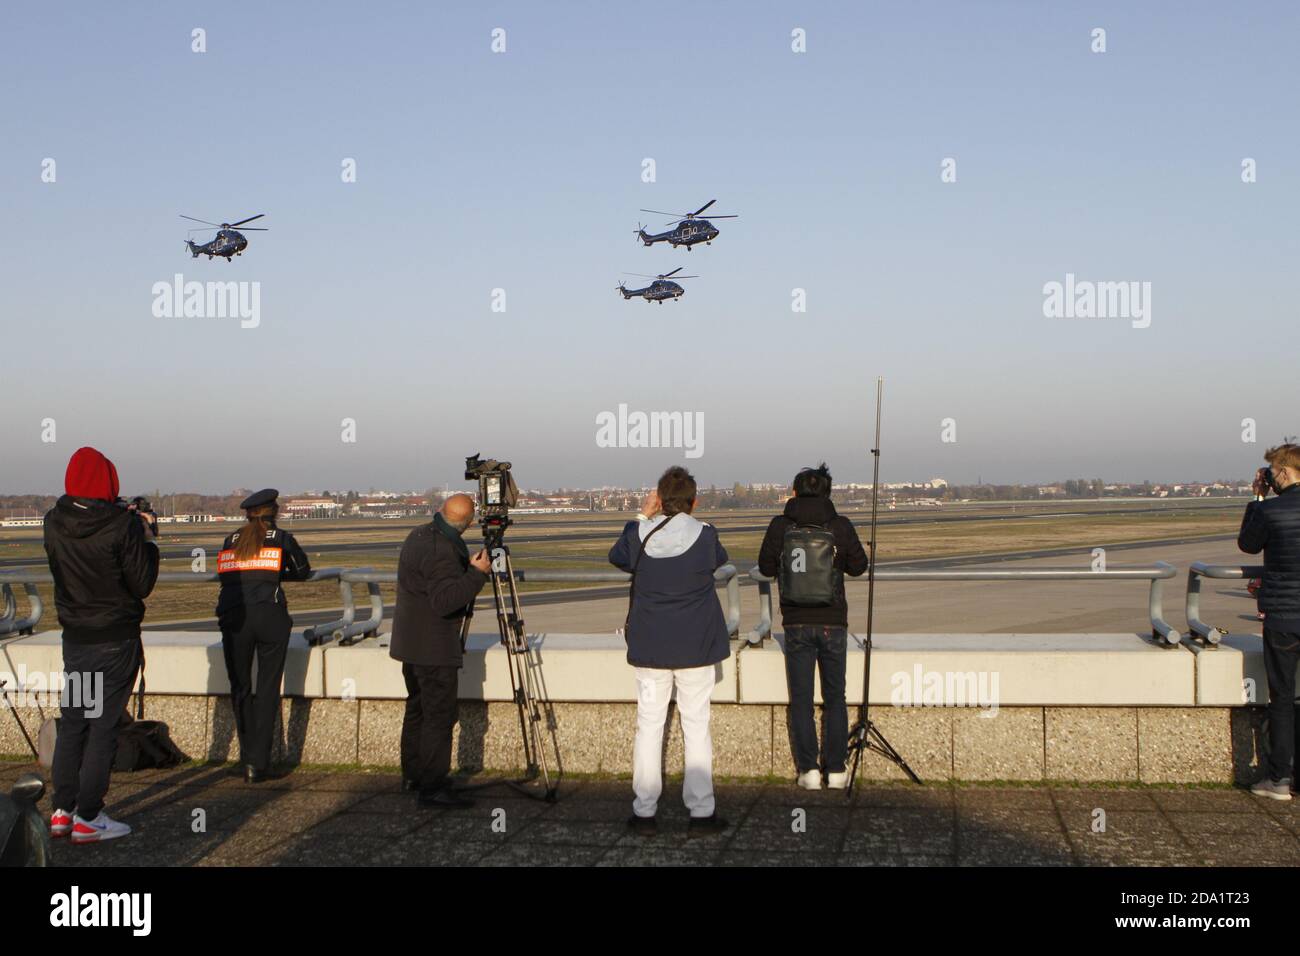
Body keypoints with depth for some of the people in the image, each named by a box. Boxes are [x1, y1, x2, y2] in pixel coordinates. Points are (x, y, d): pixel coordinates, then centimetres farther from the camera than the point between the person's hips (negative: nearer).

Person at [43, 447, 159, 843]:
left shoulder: (54, 524, -2)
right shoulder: (123, 525, -18)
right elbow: (142, 585, -12)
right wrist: (147, 539, 1)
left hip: (74, 639, 5)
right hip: (116, 640, -5)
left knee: (71, 722, 15)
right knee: (103, 725, 2)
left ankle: (61, 811, 19)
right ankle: (88, 818, 6)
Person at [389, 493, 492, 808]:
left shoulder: (419, 535, 8)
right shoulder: (441, 552, -24)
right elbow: (444, 601, -29)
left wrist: (467, 566, 16)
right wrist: (477, 574, -26)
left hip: (412, 643, 10)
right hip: (433, 648, -10)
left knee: (417, 708, 20)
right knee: (439, 715, -8)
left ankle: (413, 775, 30)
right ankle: (433, 788, -8)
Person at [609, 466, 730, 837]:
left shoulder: (640, 535, -8)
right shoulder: (705, 536, -10)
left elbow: (616, 556, 13)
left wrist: (642, 519, 17)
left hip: (650, 647, 1)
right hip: (696, 647, -1)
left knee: (649, 725, 9)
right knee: (696, 726, 6)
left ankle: (644, 811, 12)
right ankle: (701, 812, 8)